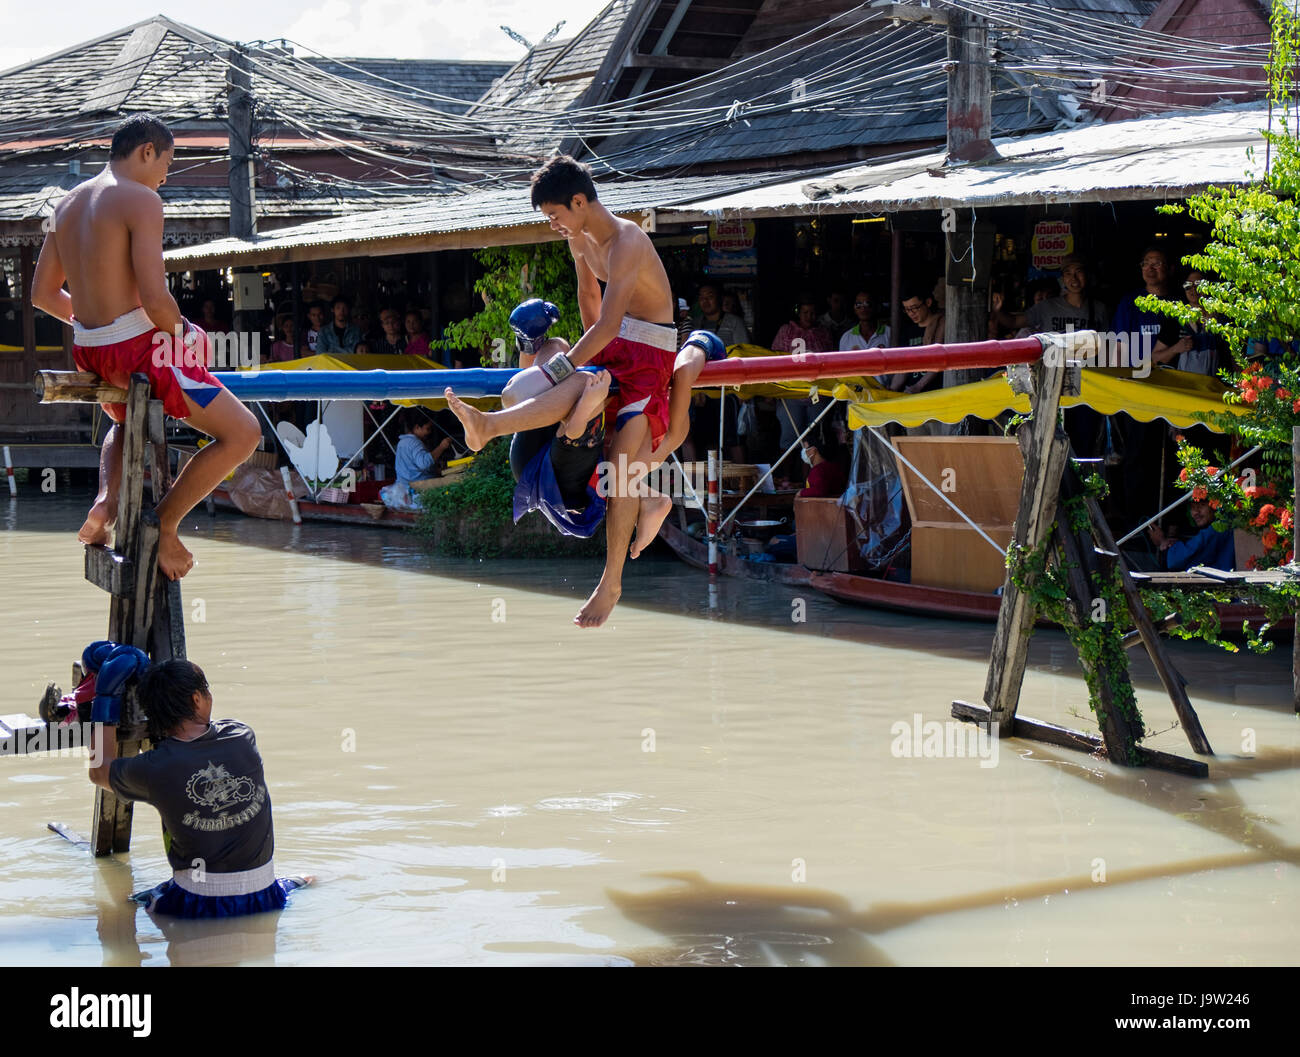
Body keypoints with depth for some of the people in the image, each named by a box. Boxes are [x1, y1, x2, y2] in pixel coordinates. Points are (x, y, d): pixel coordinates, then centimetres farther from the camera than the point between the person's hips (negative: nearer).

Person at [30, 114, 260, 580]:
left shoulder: (69, 203, 12)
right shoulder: (141, 200, -13)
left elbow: (42, 293, 18)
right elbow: (156, 299, -22)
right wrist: (180, 331, -2)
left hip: (87, 350, 9)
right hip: (135, 348, -9)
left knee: (126, 419, 40)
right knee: (241, 433, -2)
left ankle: (106, 500, 15)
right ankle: (164, 524, 0)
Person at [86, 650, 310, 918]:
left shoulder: (153, 769, -15)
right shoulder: (243, 738, -10)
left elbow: (99, 769, 10)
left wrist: (106, 698, 10)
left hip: (197, 906, -2)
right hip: (263, 900, 2)